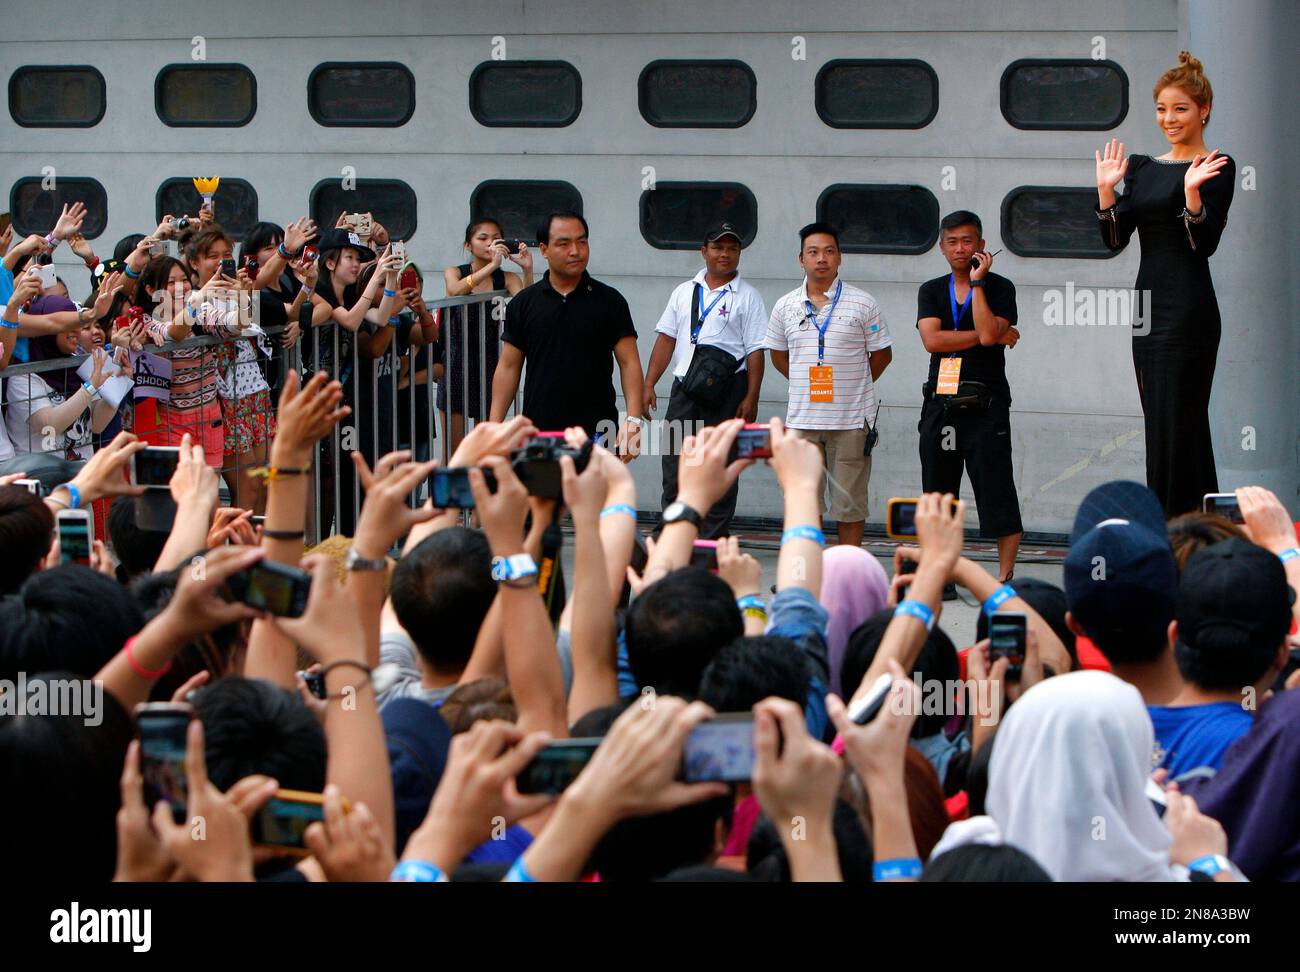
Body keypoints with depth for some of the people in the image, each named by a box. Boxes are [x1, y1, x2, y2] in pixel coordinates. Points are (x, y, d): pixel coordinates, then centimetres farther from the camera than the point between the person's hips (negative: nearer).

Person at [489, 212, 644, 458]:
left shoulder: (609, 301, 3)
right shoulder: (524, 303, 7)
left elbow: (629, 363, 1)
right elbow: (508, 367, 9)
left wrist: (633, 419, -11)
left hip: (597, 433, -2)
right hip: (539, 432, 2)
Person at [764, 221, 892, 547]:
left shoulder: (863, 304, -1)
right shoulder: (785, 307, 7)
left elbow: (882, 354, 7)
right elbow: (778, 353, 19)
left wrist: (853, 387, 6)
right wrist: (807, 384, 12)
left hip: (851, 421, -2)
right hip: (802, 419, 2)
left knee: (849, 502, 2)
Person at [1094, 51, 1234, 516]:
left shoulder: (1216, 167, -6)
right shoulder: (1142, 167, 14)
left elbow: (1206, 243, -14)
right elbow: (1115, 239, 8)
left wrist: (1193, 193, -28)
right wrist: (1106, 188, -4)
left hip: (1189, 308, -8)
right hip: (1150, 303, 8)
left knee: (1174, 425, -8)